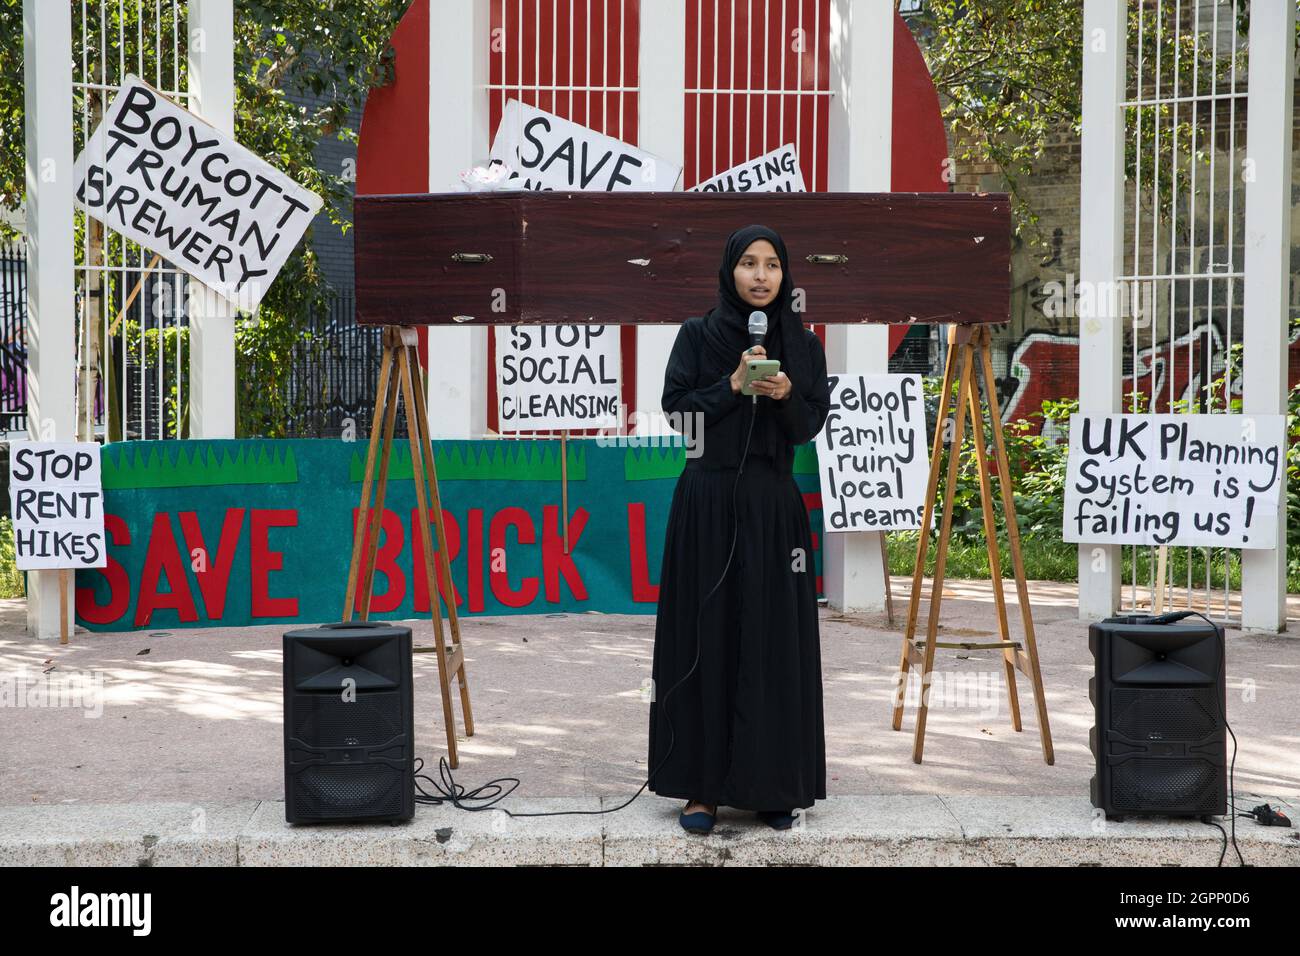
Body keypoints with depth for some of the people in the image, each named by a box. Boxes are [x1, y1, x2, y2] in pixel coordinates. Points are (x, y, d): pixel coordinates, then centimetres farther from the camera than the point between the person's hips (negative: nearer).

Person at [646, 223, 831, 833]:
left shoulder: (803, 343, 8)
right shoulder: (698, 334, 3)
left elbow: (813, 425, 4)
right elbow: (675, 406, -3)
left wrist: (787, 395, -15)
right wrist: (733, 386, -14)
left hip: (774, 506, 2)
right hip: (708, 501, -2)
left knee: (774, 643, 2)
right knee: (706, 637, 0)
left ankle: (773, 784, 11)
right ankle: (701, 786, 6)